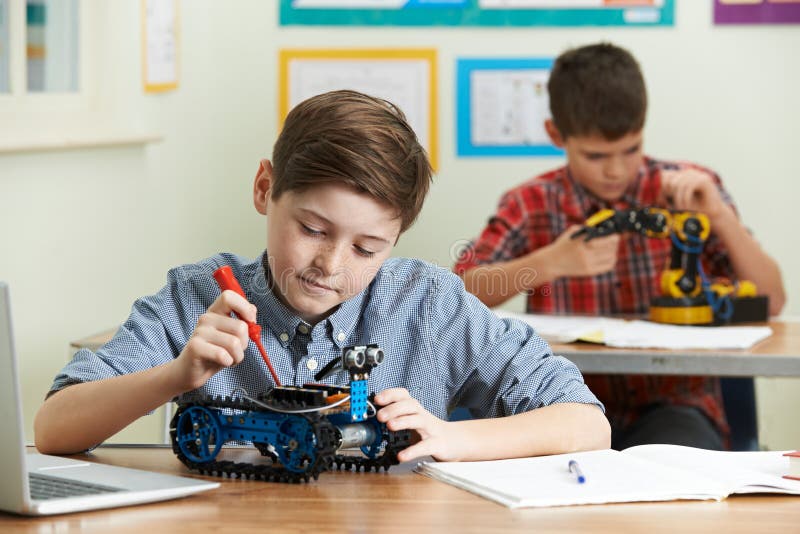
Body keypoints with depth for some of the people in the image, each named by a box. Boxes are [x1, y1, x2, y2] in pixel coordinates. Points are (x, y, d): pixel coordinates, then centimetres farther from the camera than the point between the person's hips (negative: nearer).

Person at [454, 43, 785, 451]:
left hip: (674, 405, 0)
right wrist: (550, 263, -21)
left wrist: (720, 215, -12)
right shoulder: (531, 205, 7)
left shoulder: (689, 190, 7)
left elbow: (771, 301, 2)